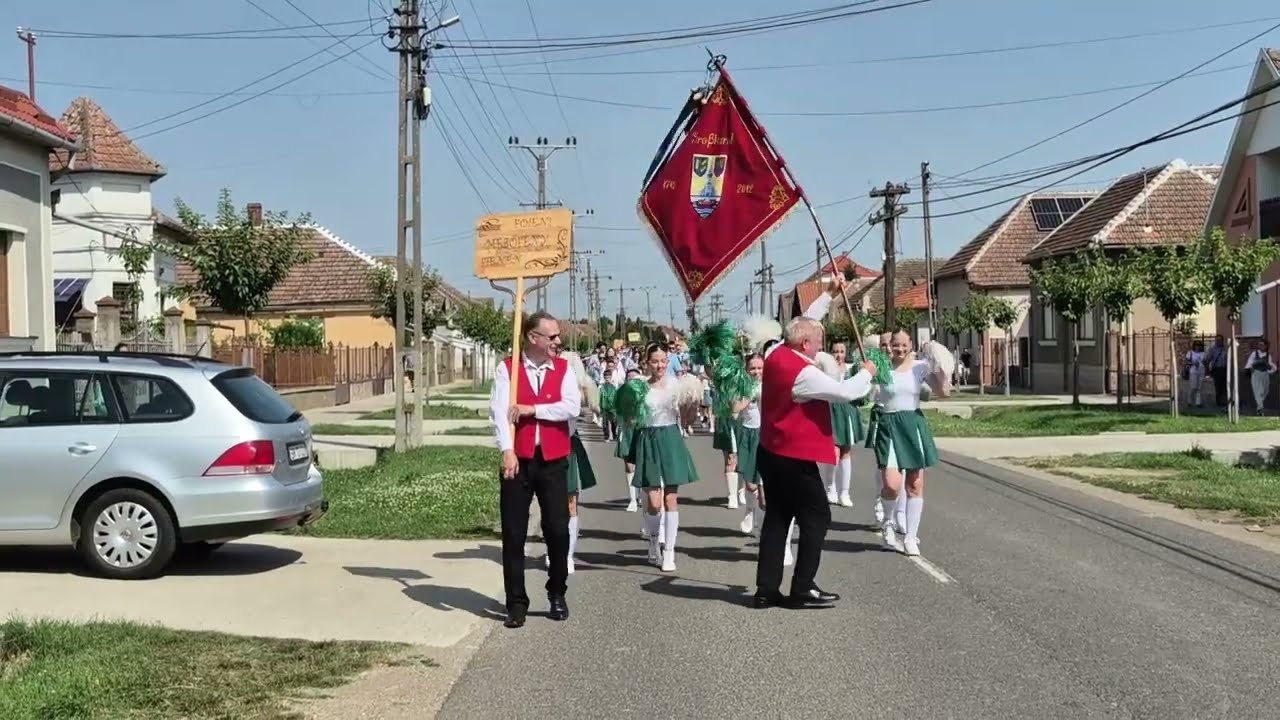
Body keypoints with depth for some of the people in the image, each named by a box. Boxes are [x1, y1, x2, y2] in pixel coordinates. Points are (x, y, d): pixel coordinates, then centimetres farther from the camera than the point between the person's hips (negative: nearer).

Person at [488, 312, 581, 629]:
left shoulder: (563, 369, 5)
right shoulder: (507, 369, 0)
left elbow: (572, 407, -9)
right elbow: (498, 411, -11)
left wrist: (531, 409, -13)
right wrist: (507, 450, -22)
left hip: (553, 461, 1)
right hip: (518, 460, -1)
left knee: (558, 530, 4)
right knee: (513, 534, 2)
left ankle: (557, 594, 24)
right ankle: (516, 603, 11)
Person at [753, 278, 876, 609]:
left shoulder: (776, 356, 4)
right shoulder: (803, 373, -23)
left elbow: (803, 324, 19)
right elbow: (845, 392, -23)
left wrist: (830, 295, 22)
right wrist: (866, 373, -3)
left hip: (771, 453, 9)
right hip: (795, 458, -9)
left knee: (776, 518, 12)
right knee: (816, 517, 1)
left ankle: (766, 589, 12)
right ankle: (802, 590, 2)